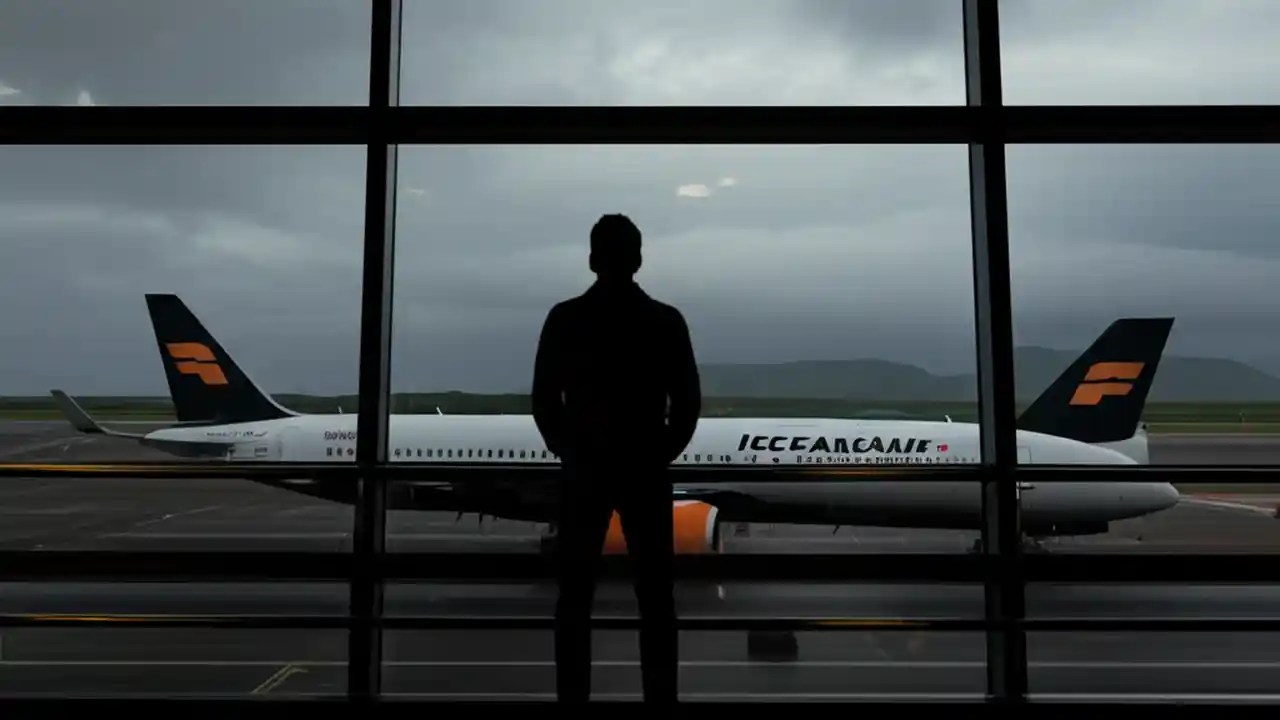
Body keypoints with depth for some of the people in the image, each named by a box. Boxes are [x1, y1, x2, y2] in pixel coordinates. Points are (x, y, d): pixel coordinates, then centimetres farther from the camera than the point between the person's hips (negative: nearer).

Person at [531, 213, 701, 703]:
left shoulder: (564, 318, -3)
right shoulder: (666, 321, -3)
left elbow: (543, 399, 0)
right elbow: (687, 402, -2)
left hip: (583, 470, 0)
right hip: (646, 472, 0)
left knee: (575, 596, 9)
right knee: (655, 597, 8)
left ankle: (573, 695, 12)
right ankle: (660, 695, 11)